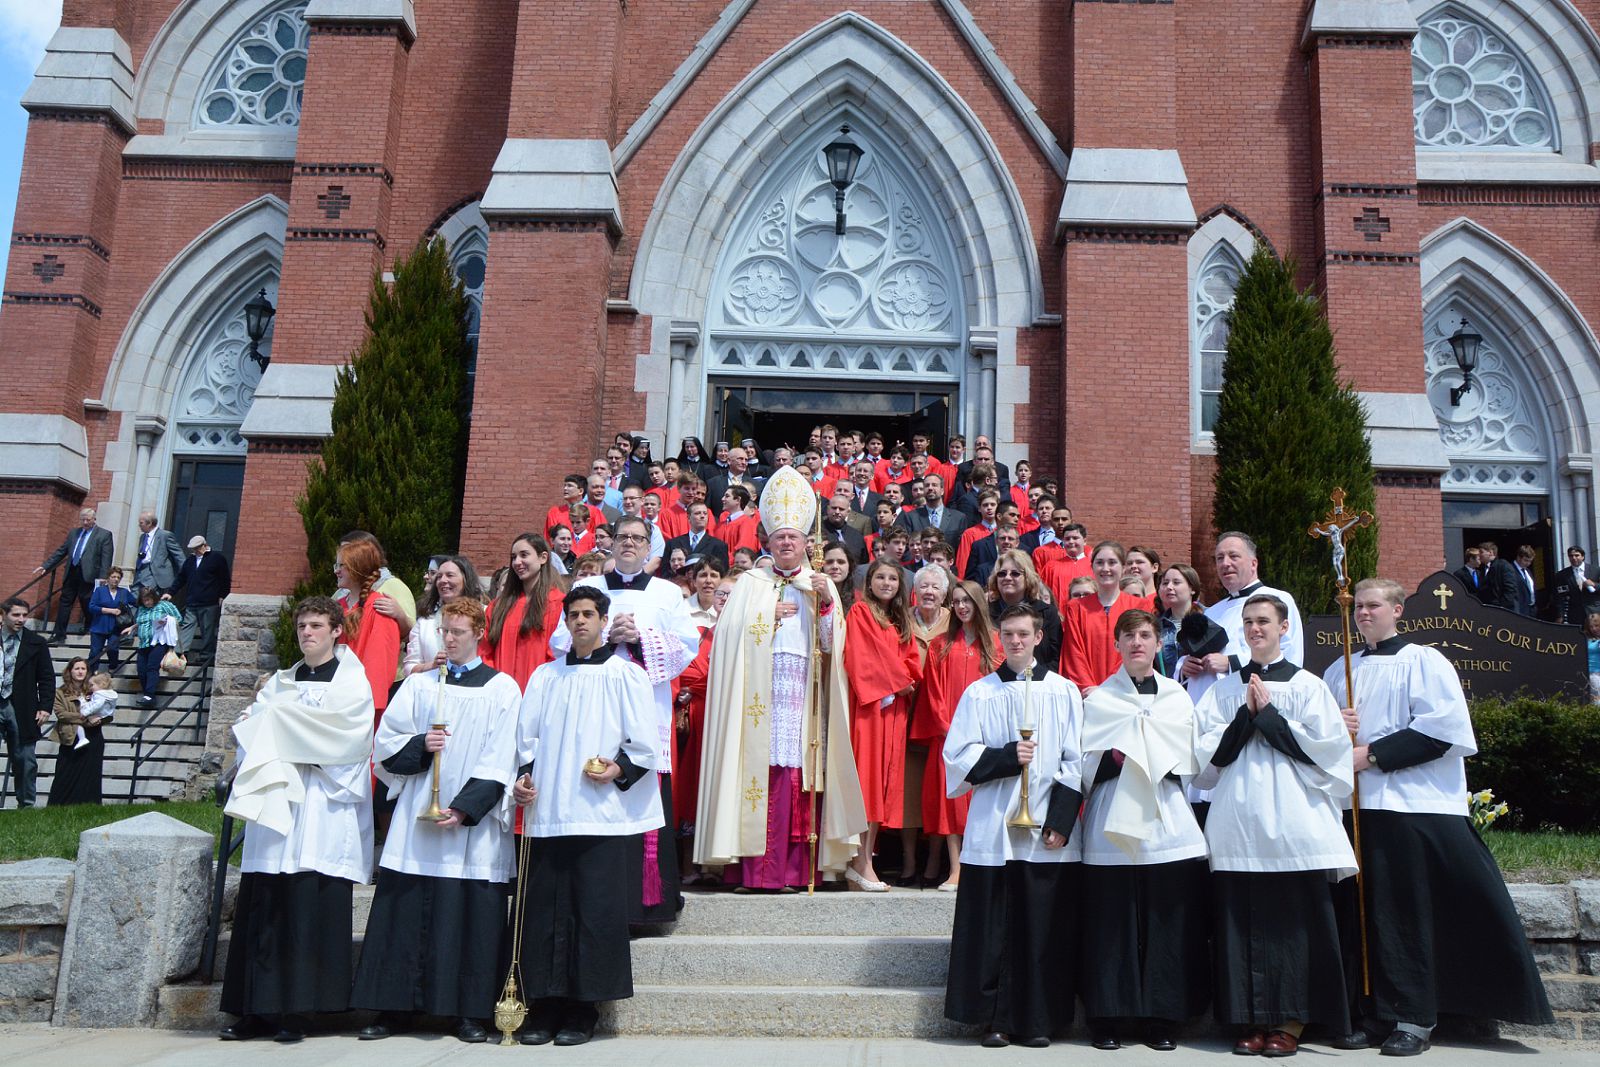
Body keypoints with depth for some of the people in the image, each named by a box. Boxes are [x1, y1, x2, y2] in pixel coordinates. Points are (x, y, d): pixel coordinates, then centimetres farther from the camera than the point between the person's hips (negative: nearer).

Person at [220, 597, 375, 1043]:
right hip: (275, 808, 5)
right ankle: (259, 1011, 7)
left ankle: (294, 1013, -2)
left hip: (321, 816, -5)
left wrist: (274, 718, -2)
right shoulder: (281, 682, 21)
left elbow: (330, 728, -11)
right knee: (262, 912, 1)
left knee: (307, 916, -7)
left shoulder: (352, 682, 5)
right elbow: (249, 729, 13)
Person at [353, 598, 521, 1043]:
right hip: (416, 821, 2)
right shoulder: (418, 684, 12)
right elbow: (385, 745, 9)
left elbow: (500, 762, -3)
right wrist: (420, 746, -11)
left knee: (471, 918, -1)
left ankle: (468, 1013, 8)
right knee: (405, 913, 2)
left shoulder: (502, 689, 4)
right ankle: (394, 1009, 12)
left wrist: (465, 808, -13)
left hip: (475, 826, -2)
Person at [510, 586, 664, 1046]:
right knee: (543, 911, 2)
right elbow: (526, 736, 17)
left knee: (595, 912, -3)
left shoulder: (626, 675, 4)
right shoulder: (545, 676, 15)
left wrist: (619, 770, -14)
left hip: (601, 813, -3)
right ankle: (545, 1007, 12)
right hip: (547, 812, 4)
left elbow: (646, 742, 1)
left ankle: (583, 1011, 8)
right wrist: (523, 775, 1)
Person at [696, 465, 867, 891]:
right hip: (759, 692, -1)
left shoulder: (820, 585, 16)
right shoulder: (751, 583, 13)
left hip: (803, 693, 1)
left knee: (798, 774, -5)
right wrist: (772, 616, -3)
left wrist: (826, 602, -7)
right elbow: (731, 631, 1)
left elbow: (833, 641, 6)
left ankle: (792, 867, -1)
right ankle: (755, 867, -5)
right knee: (760, 770, -8)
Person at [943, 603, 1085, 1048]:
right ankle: (994, 1019, 12)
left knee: (1044, 930, 3)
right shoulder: (979, 692, 7)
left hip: (1049, 830, 0)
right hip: (993, 828, 0)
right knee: (993, 929, 2)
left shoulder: (1064, 691, 7)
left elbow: (1075, 762, 4)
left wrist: (1061, 821, -5)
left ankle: (1038, 1020, 13)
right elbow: (957, 756, 1)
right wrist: (1007, 757, -14)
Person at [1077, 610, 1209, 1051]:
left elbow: (1190, 762, 6)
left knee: (1167, 925, 0)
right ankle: (1108, 1018, 6)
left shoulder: (1177, 696, 13)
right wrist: (1118, 758, -14)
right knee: (1112, 924, -3)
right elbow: (1087, 767, 2)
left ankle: (1161, 1018, 10)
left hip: (1168, 826, 1)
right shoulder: (1098, 698, 9)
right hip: (1113, 826, -1)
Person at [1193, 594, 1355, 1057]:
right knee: (1243, 922, 1)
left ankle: (1289, 1022, 7)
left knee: (1294, 922, -2)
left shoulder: (1307, 685, 7)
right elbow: (1209, 753, 5)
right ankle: (1253, 1020, 10)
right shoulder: (1223, 690, 13)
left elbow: (1325, 746, -4)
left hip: (1294, 822, -2)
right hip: (1238, 822, 2)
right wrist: (1247, 715, -7)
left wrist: (1267, 714, -6)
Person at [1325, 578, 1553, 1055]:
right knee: (1366, 914, 4)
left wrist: (1373, 754, -13)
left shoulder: (1424, 662, 0)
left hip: (1415, 805, -5)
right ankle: (1374, 1015, 11)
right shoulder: (1339, 672, 17)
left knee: (1410, 916, -2)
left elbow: (1441, 728, -10)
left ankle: (1414, 1019, 6)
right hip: (1358, 803, 5)